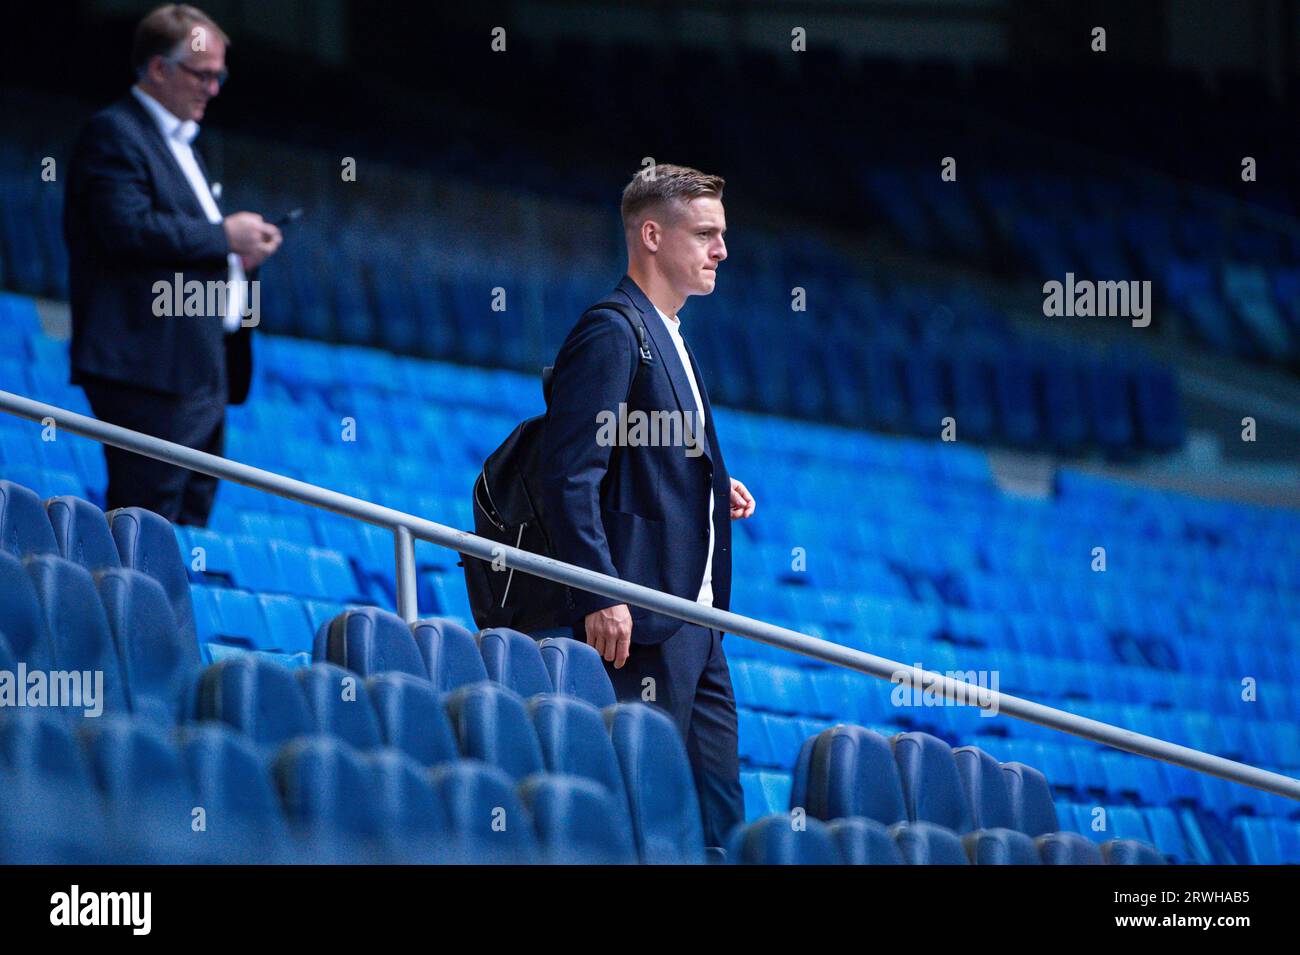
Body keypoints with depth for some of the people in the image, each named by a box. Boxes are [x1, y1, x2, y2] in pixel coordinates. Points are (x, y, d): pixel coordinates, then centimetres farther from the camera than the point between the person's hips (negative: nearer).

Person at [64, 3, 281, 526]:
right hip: (151, 370, -10)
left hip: (202, 373, 10)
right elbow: (127, 227, -22)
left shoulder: (180, 143, 25)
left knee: (190, 520, 8)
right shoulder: (113, 133, -7)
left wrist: (241, 250, 11)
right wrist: (224, 235, -14)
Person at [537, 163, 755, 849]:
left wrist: (715, 490, 11)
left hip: (696, 625, 10)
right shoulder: (611, 335, -10)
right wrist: (600, 597, -23)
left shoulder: (669, 339, 21)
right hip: (640, 622, -10)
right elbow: (570, 479, -17)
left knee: (719, 811, 6)